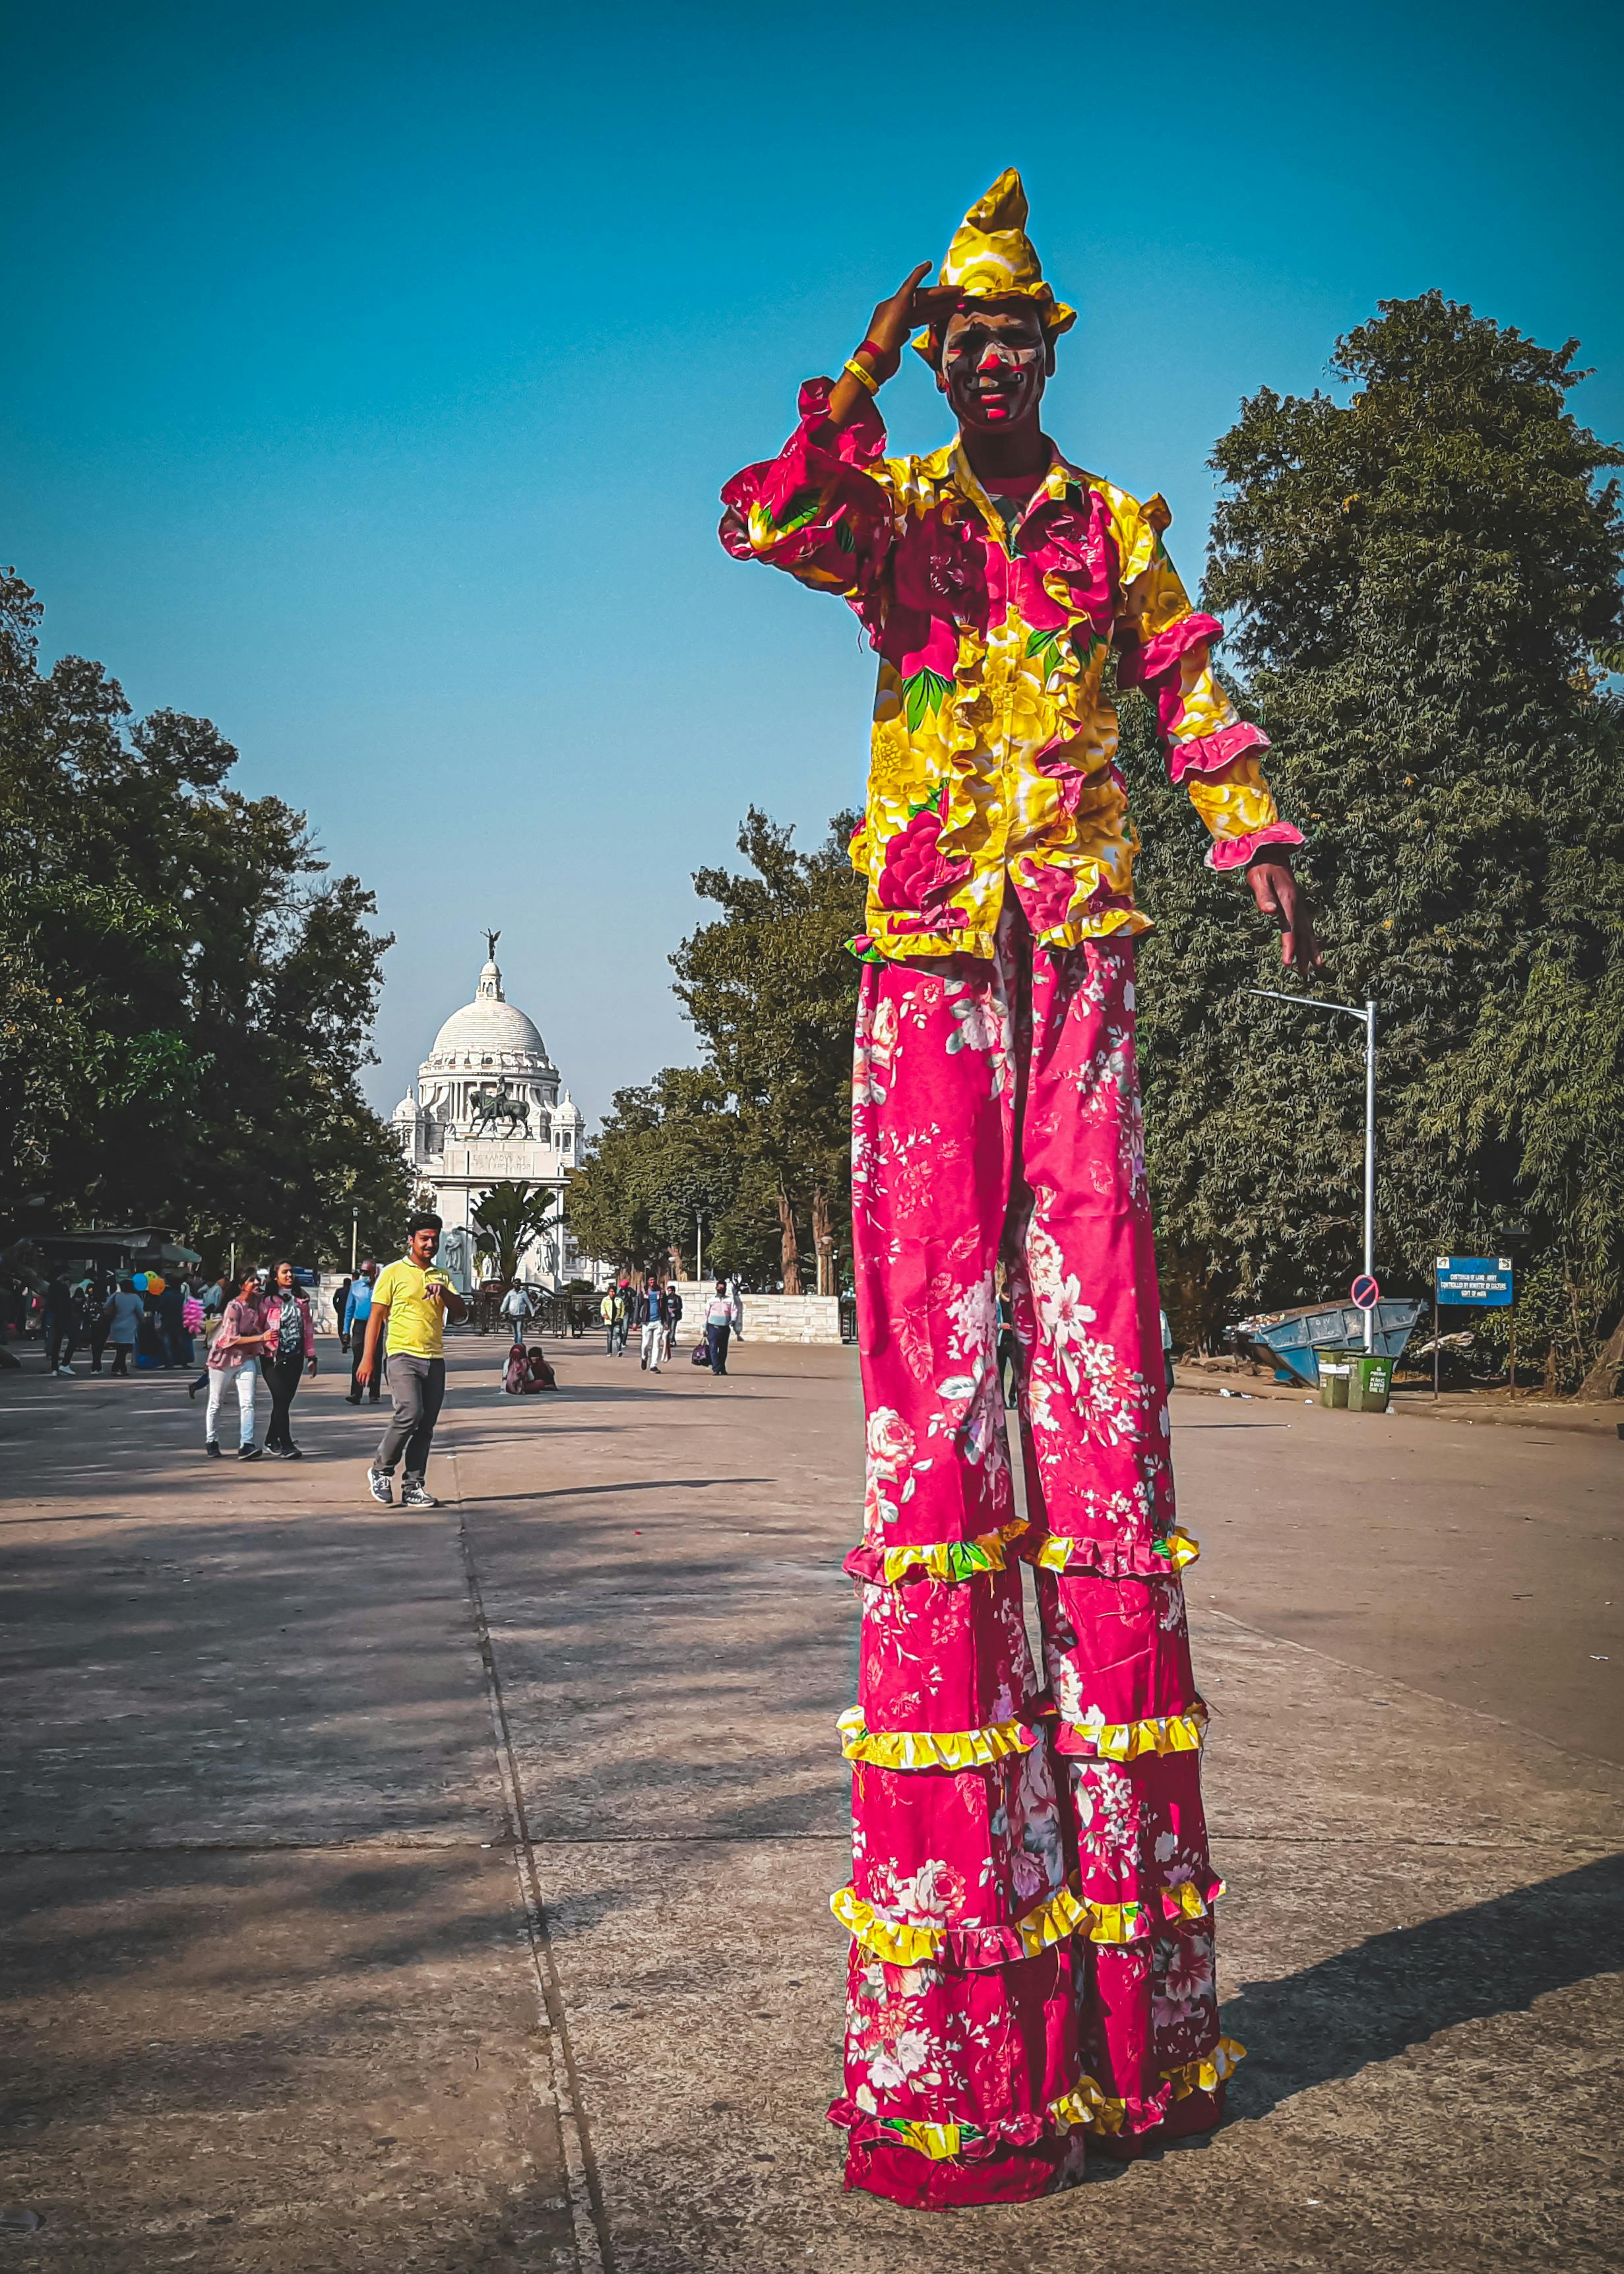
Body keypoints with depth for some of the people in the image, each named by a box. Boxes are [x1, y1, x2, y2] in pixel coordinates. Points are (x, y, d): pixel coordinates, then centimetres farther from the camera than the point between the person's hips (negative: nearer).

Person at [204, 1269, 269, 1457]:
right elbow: (231, 1339, -22)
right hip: (224, 1358, -5)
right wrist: (261, 1338, -26)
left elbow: (259, 1327, 19)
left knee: (247, 1403, -10)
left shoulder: (257, 1302, 0)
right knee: (216, 1403, 10)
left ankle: (246, 1445, -16)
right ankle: (211, 1442, 25)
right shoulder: (234, 1307, -19)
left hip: (246, 1359, 5)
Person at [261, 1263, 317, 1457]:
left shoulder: (301, 1299, 11)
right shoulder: (268, 1300, -4)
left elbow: (308, 1326, 14)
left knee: (285, 1400, 8)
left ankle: (271, 1440, 23)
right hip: (274, 1358, -5)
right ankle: (286, 1445, -9)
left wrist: (311, 1356, 12)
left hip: (295, 1358, 5)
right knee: (281, 1399, -11)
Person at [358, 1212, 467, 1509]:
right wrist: (367, 1359, -5)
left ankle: (414, 1487, 9)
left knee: (426, 1427, 3)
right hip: (403, 1354, -5)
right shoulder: (393, 1272, 2)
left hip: (435, 1359, 5)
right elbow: (376, 1316, 1)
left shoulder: (441, 1276, 17)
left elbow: (461, 1313, 10)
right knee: (409, 1413, -22)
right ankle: (380, 1471, -3)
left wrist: (444, 1292, -10)